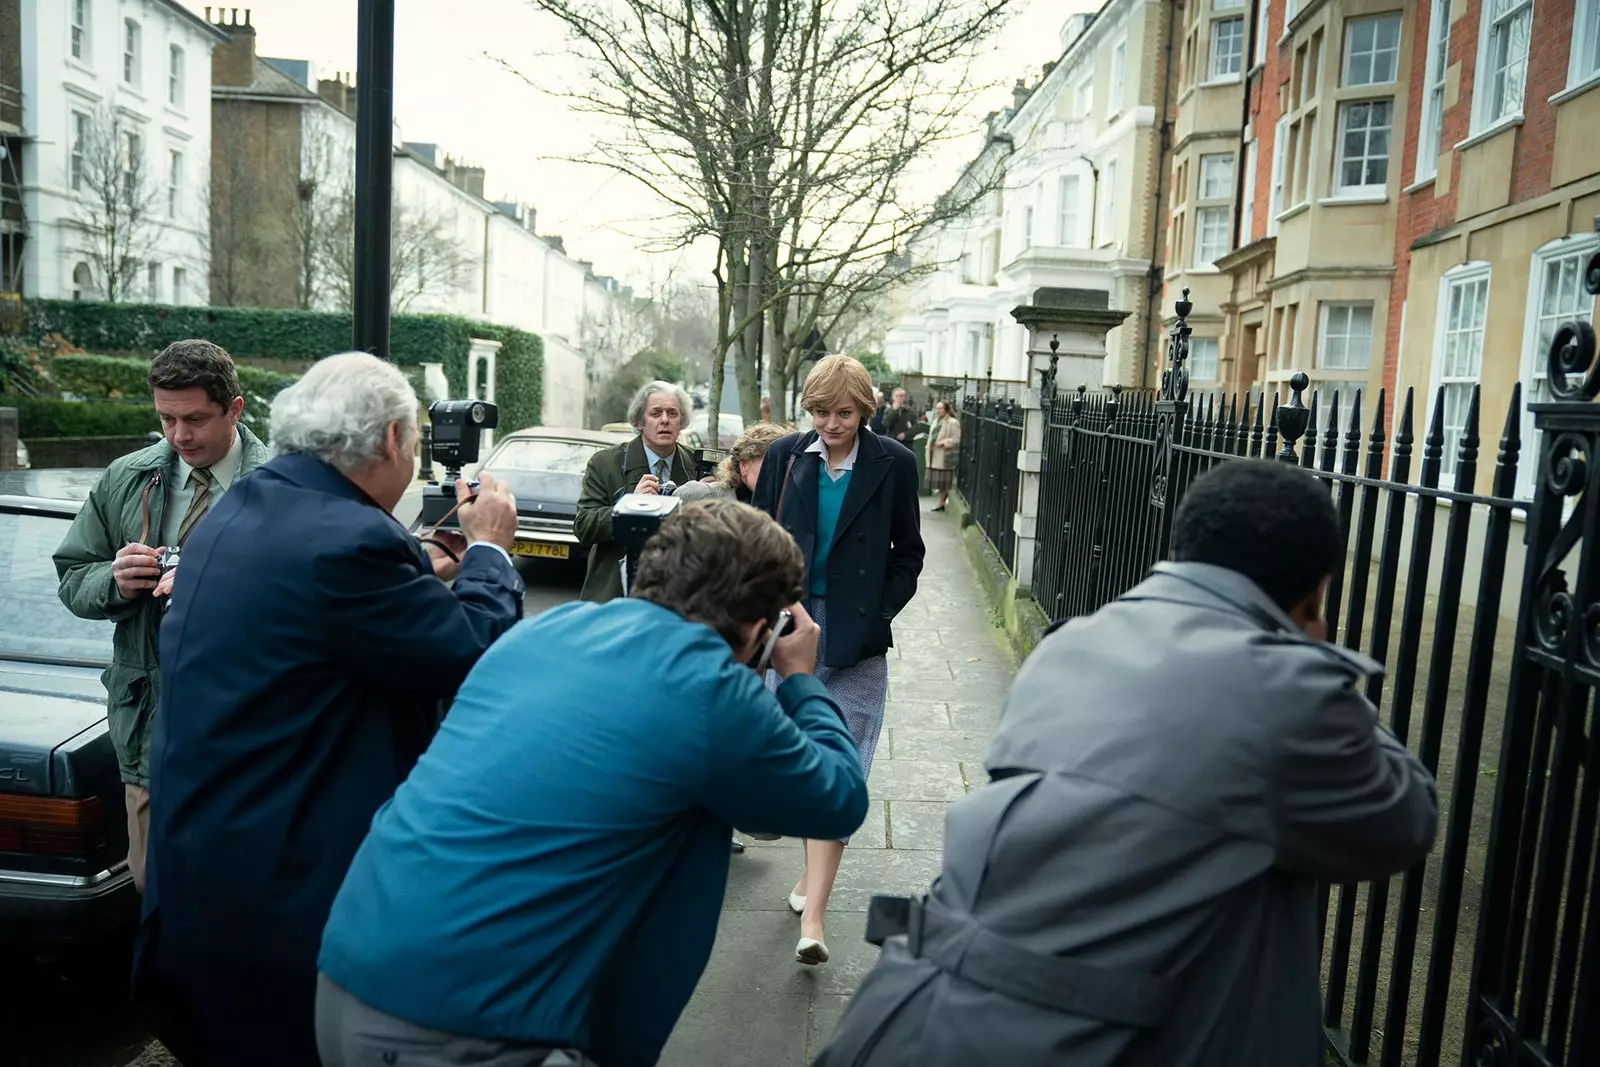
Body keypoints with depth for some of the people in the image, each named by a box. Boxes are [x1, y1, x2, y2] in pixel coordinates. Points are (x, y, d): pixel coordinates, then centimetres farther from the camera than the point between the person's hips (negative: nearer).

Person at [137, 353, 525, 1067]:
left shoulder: (235, 512, 6)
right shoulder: (346, 539, -25)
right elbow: (474, 655, -20)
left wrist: (424, 569, 14)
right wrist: (489, 551, -4)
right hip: (279, 881, -9)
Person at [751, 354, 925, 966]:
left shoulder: (892, 464, -2)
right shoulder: (784, 457, 3)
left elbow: (908, 552, 5)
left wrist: (877, 614, -4)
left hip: (856, 637, -2)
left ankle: (813, 916, -4)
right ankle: (814, 871, 34)